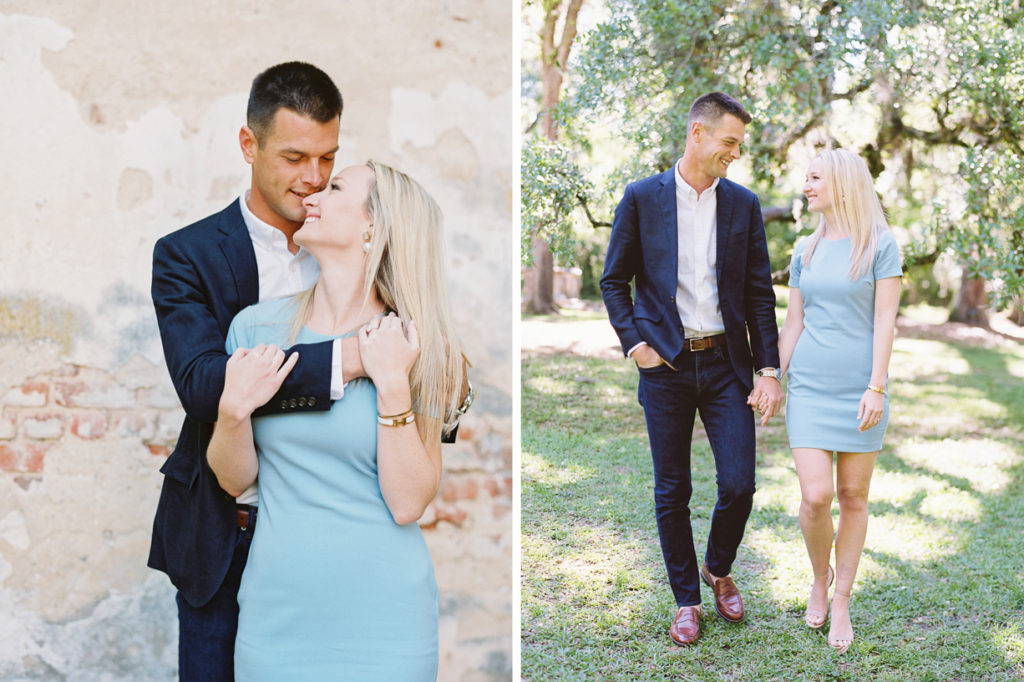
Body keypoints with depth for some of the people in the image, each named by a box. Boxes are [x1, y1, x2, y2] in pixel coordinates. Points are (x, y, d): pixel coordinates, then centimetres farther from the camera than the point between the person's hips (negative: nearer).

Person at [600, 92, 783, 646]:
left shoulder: (742, 203, 6)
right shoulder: (642, 198, 0)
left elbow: (760, 293, 6)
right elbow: (614, 281, 6)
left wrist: (769, 370, 1)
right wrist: (633, 344, -7)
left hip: (727, 363, 2)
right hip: (666, 366, -1)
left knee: (739, 484, -2)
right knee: (672, 491, 6)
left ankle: (718, 570, 27)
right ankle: (686, 600, 22)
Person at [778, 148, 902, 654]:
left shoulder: (881, 244, -3)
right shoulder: (805, 250, 9)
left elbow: (885, 320, -8)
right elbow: (792, 322, 11)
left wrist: (876, 388, -14)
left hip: (860, 389, -2)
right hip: (810, 387, 2)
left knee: (853, 497, 5)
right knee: (816, 497, -9)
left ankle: (842, 602, 19)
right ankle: (820, 575, 20)